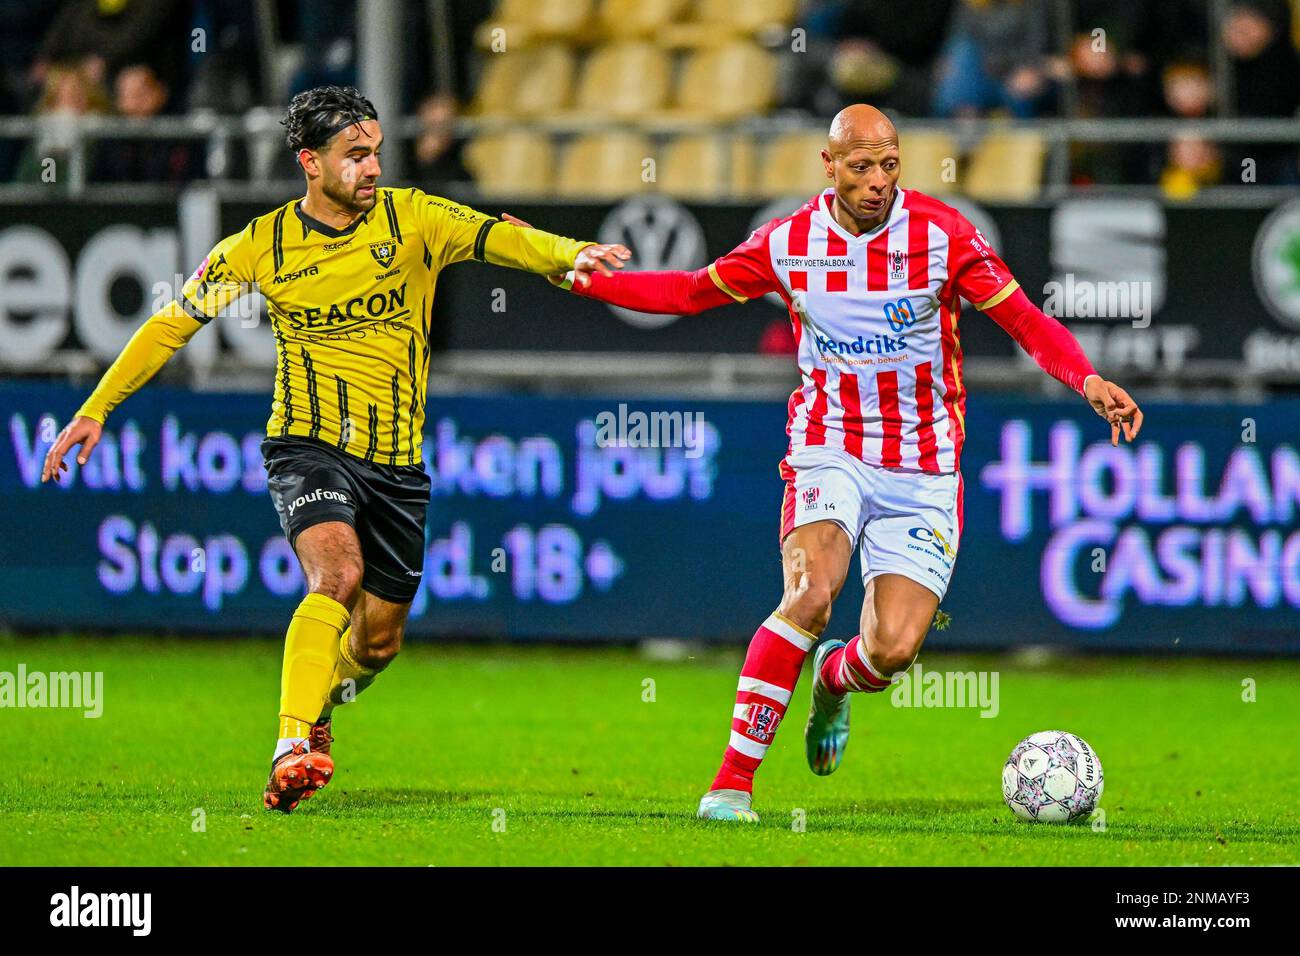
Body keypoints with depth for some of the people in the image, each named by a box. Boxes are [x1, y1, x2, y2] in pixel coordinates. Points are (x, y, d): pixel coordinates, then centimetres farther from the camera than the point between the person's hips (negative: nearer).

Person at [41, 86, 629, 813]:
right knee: (338, 572, -30)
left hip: (396, 460, 3)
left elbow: (497, 238, -18)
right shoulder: (264, 246, -3)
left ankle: (319, 705, 44)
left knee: (379, 638, 9)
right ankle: (291, 750, -37)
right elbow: (174, 321, 7)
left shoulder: (411, 219, -3)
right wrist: (96, 410, 5)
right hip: (309, 445, -3)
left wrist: (568, 255, -39)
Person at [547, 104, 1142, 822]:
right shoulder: (788, 243, -2)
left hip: (923, 472, 0)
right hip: (829, 452, 0)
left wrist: (1089, 381, -25)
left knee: (893, 651, -12)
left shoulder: (942, 233, -8)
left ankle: (833, 681, 28)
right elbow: (690, 292, 12)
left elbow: (1025, 321, -7)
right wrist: (577, 277, 5)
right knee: (810, 593, -28)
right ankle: (732, 783, -24)